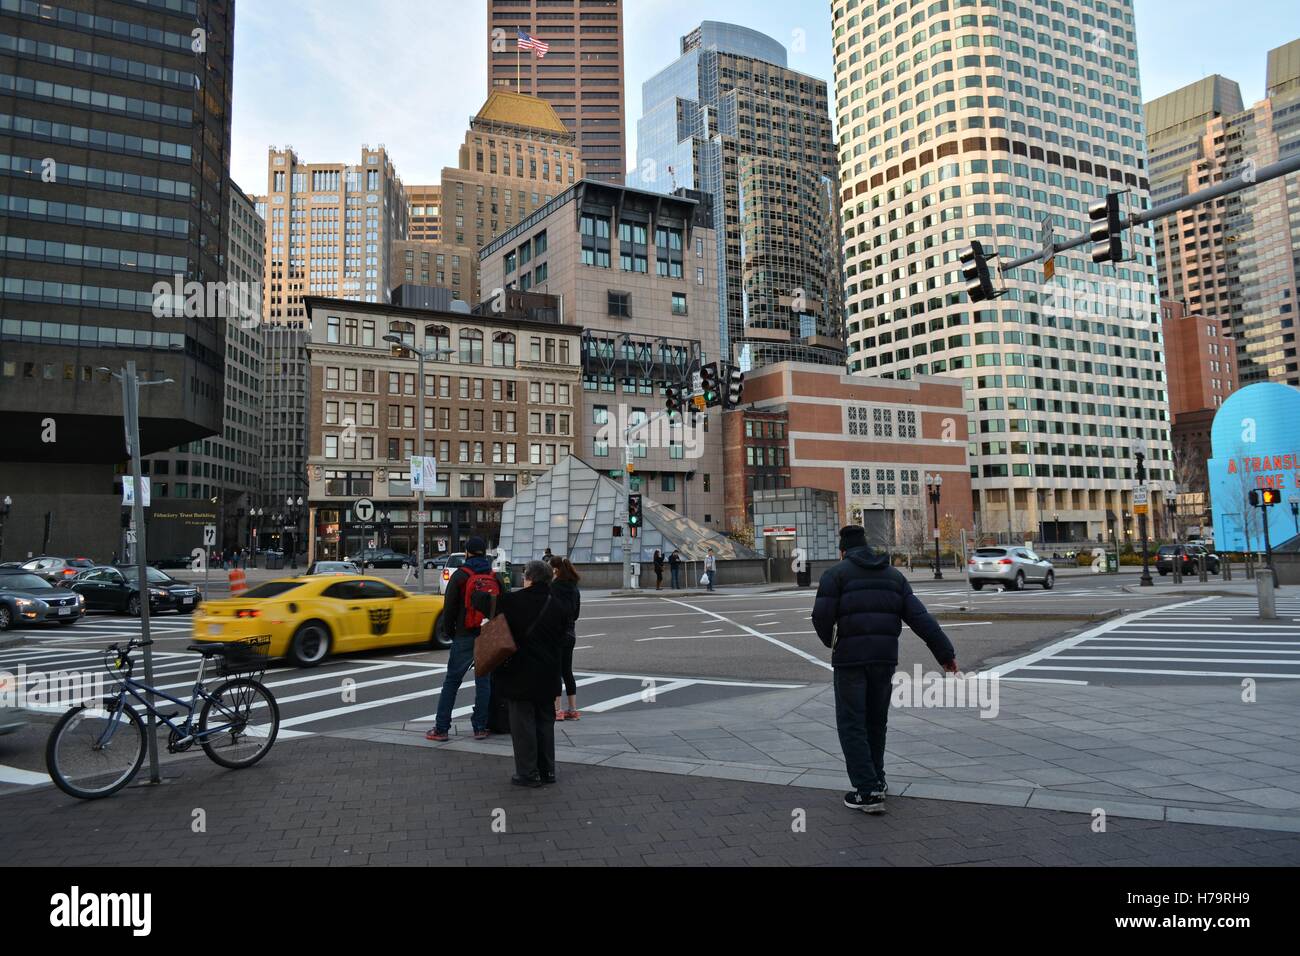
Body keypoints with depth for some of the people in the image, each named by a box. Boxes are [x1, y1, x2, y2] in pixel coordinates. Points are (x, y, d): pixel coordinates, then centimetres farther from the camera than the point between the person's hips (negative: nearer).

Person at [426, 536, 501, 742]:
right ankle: (480, 727, 11)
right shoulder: (495, 578, 9)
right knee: (484, 681, 9)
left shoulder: (460, 576, -2)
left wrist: (449, 632, 10)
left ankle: (441, 729, 3)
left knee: (451, 681, 3)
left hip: (465, 636, -3)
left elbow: (449, 607, -3)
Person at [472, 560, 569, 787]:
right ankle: (547, 771, 23)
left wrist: (477, 593, 17)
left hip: (520, 674, -5)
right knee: (545, 721, 15)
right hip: (547, 675, 5)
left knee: (523, 723, 5)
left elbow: (483, 602, -3)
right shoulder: (559, 606, 1)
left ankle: (528, 774, 9)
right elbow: (561, 639, 9)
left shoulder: (513, 601, -14)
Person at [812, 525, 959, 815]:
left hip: (850, 658, -5)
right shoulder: (893, 574, 14)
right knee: (876, 721, 19)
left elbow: (821, 616, -11)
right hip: (885, 658, 5)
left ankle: (868, 792, -3)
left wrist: (830, 641, 10)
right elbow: (919, 616, 6)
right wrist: (944, 651, 5)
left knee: (852, 725, 1)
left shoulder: (836, 574, 0)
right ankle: (876, 781, 30)